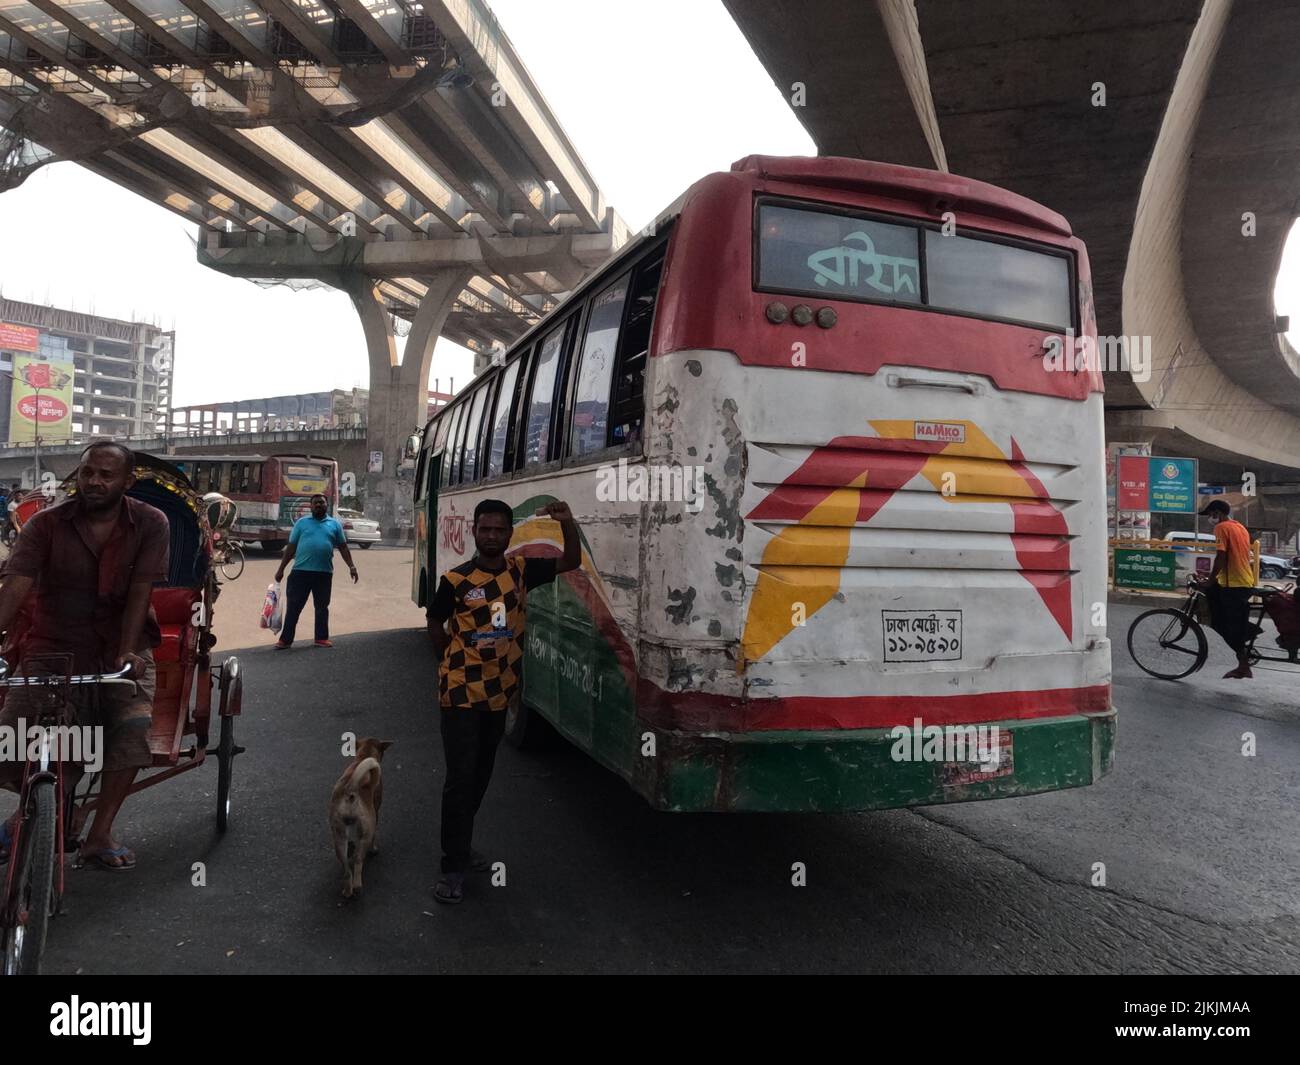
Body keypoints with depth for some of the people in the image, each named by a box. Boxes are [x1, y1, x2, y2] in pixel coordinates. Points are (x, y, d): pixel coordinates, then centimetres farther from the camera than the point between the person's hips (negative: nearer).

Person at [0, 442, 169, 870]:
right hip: (54, 647, 1)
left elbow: (139, 593, -12)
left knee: (133, 724, -23)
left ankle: (100, 834, -6)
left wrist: (126, 653, -22)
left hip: (122, 647, -1)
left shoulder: (150, 524, -6)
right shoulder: (46, 524, -5)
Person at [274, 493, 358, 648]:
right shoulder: (302, 522, 8)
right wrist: (281, 569, 5)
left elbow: (343, 547, 11)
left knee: (322, 607, 9)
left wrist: (351, 566, 2)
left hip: (324, 573, 1)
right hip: (301, 571, -1)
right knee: (293, 607, 1)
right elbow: (291, 547, 8)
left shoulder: (334, 524, 10)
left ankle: (322, 638, 18)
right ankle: (285, 639, 7)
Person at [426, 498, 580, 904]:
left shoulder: (520, 570, 0)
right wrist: (457, 662, 2)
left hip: (499, 692, 5)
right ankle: (453, 866, 8)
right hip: (461, 693, -5)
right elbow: (435, 624, 2)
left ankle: (460, 845, 35)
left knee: (481, 775, 17)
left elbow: (571, 562, 5)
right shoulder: (455, 580, -11)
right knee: (460, 778, -3)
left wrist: (568, 523, -11)